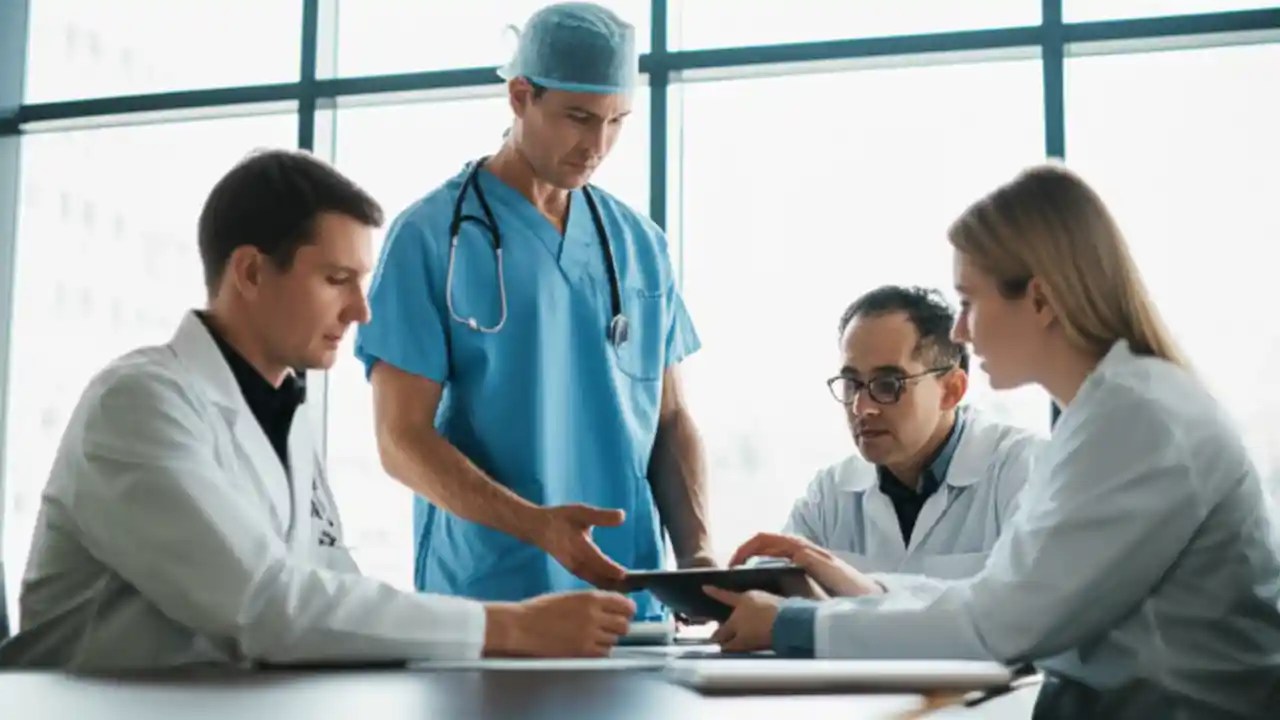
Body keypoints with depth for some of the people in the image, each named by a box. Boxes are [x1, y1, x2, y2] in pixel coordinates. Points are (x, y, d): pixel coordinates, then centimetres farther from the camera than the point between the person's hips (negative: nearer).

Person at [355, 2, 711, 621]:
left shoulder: (641, 245, 8)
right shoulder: (430, 237, -6)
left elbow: (670, 419, 11)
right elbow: (402, 440, -9)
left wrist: (694, 551, -5)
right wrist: (537, 526, -22)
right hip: (486, 601, -4)